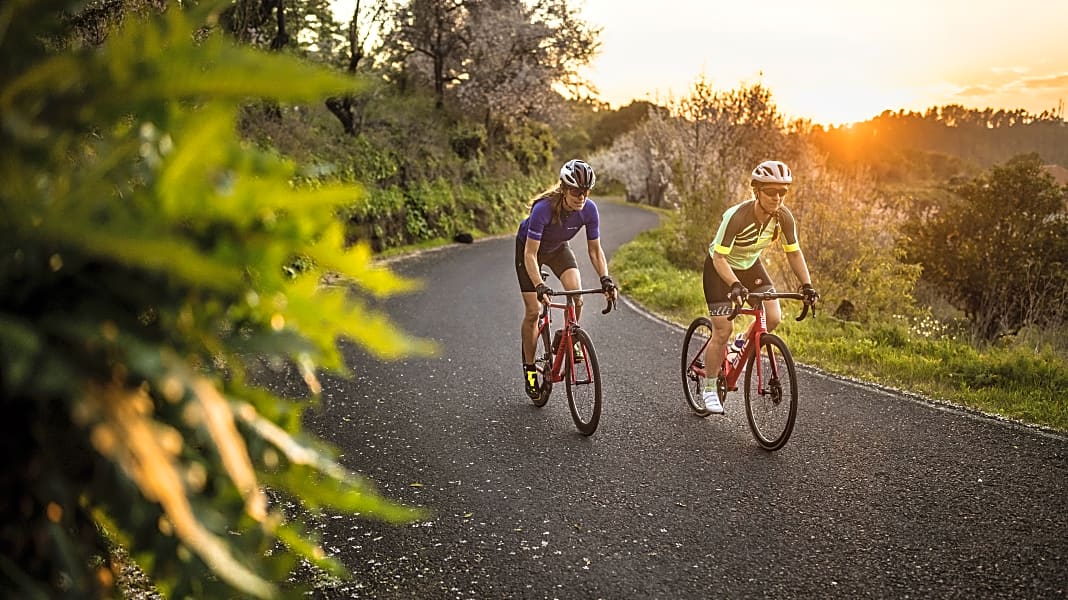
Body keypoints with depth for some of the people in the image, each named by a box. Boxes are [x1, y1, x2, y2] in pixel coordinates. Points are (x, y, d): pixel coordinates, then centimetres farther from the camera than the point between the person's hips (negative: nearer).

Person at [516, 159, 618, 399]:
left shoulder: (589, 210, -25)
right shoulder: (544, 208, -38)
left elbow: (595, 250, -14)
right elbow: (530, 254, -36)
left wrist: (606, 279, -27)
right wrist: (540, 286, -47)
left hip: (558, 247, 3)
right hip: (528, 247, -3)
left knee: (576, 293, -23)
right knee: (533, 311, -8)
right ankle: (529, 368, 8)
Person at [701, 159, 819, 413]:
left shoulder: (784, 217, -19)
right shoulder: (737, 216, -34)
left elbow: (794, 253, -7)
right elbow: (719, 257, -33)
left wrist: (807, 285, -20)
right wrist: (735, 285, -48)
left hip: (750, 266, 5)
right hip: (720, 268, -5)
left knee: (773, 318, -13)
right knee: (722, 331, -9)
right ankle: (709, 389, 9)